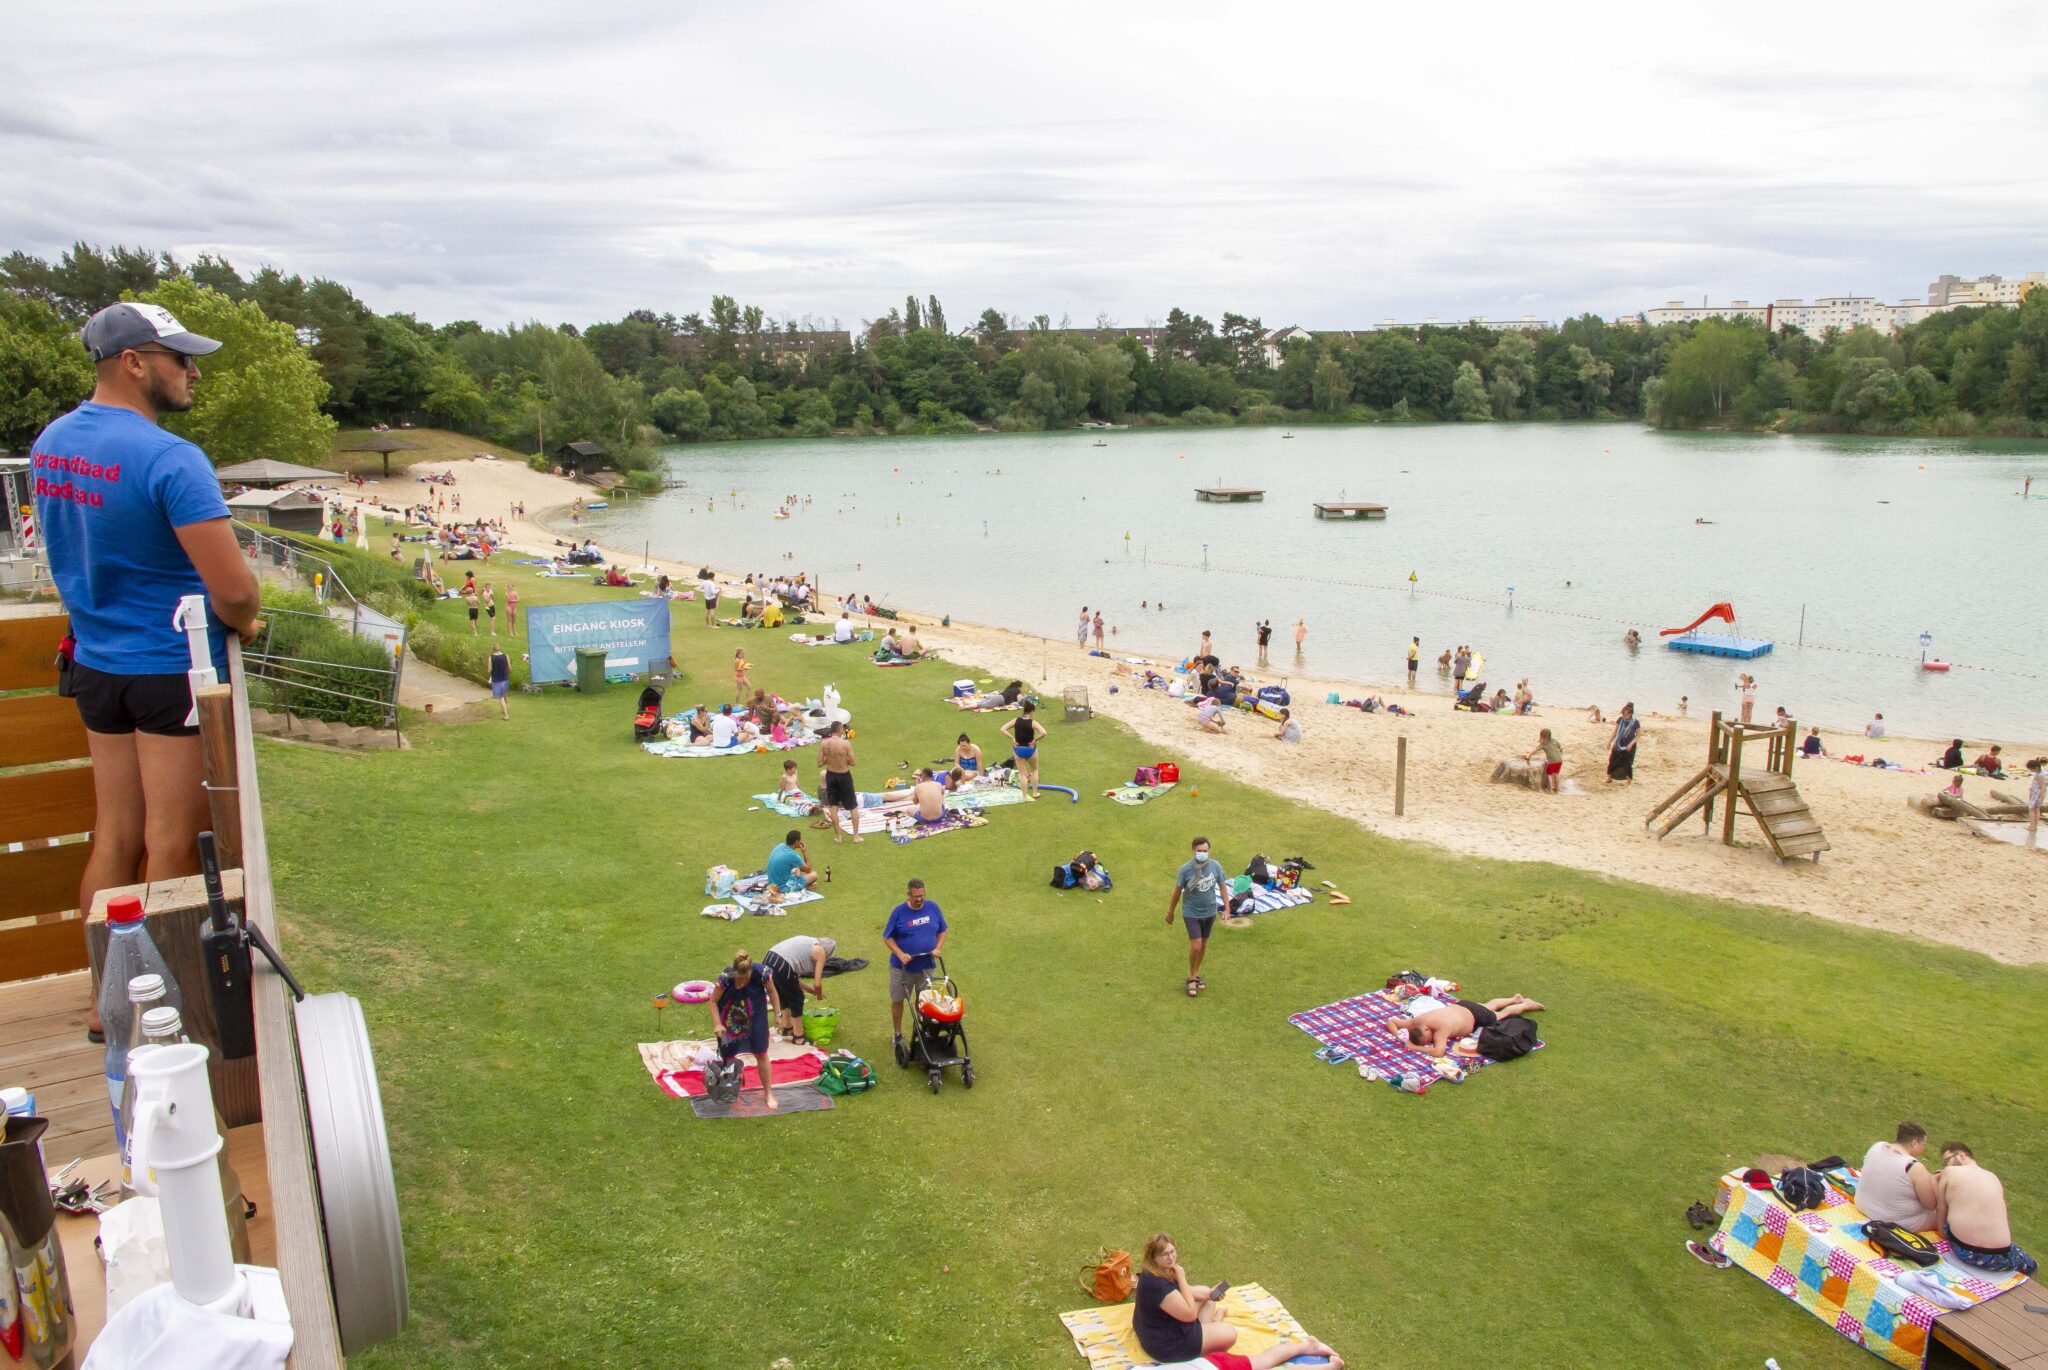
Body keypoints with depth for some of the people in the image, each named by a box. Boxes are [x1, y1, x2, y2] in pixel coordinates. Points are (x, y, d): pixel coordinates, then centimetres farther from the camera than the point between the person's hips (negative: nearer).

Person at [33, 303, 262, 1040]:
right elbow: (234, 589, -24)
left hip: (96, 665, 7)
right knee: (171, 848, 3)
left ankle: (106, 1000, 27)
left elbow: (79, 548, 15)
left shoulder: (49, 444, 4)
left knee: (114, 839, 16)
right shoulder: (171, 459, -21)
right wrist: (242, 623, -3)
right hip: (172, 668, -7)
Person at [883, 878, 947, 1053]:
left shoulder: (933, 908, -4)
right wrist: (900, 954, -20)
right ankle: (898, 1034, 26)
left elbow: (942, 931, 7)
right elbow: (887, 937, -7)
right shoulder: (898, 912, -12)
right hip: (902, 966, -2)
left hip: (926, 965, 2)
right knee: (897, 1000, 9)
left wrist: (938, 948, -10)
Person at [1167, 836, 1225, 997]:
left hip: (1210, 912, 4)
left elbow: (1222, 887, 3)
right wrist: (1170, 913, 1)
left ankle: (1196, 974, 37)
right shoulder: (1186, 869, -19)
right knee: (1196, 946, -7)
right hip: (1191, 913, -4)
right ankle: (1191, 978, 15)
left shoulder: (1215, 866, -11)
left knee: (1203, 945, 16)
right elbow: (1177, 891, -8)